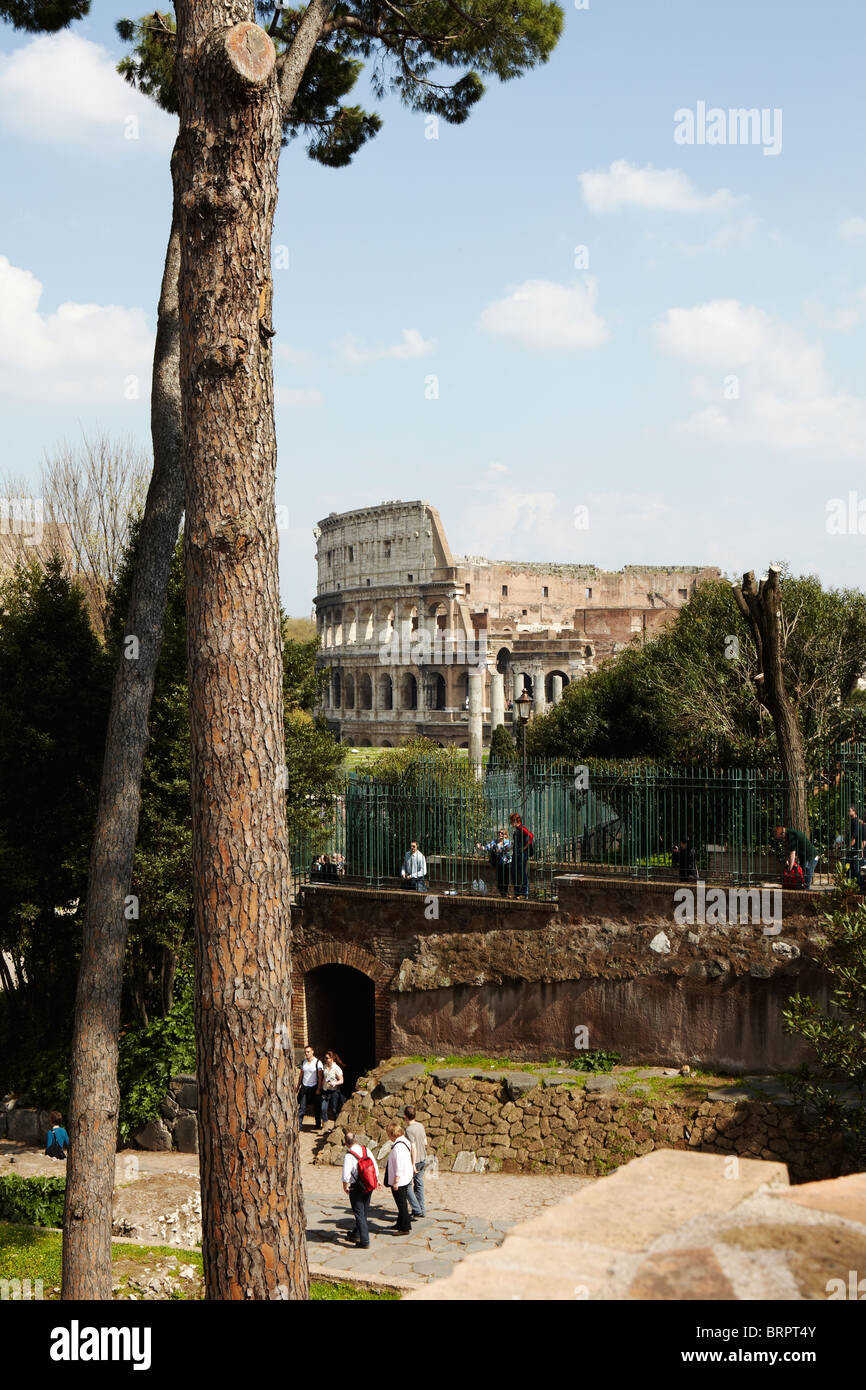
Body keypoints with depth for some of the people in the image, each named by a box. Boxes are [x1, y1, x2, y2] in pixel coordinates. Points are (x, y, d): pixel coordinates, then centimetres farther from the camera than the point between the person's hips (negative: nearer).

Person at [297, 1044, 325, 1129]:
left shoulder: (317, 1062, -6)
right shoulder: (303, 1062, 8)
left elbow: (320, 1077, -7)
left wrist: (318, 1089, -12)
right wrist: (298, 1087, 13)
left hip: (314, 1087, -3)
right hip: (304, 1087, 3)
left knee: (316, 1108, 6)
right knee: (302, 1107, -5)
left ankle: (318, 1124, 20)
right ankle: (299, 1125, -7)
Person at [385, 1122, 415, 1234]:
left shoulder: (398, 1146, -24)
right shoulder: (404, 1142, 8)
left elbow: (399, 1166, -25)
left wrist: (396, 1181, -21)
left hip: (400, 1180, -10)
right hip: (406, 1178, 10)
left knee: (402, 1204, 0)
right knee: (402, 1203, 22)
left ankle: (404, 1228, 8)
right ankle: (401, 1224, 35)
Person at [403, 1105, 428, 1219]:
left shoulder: (409, 1130, -21)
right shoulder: (420, 1126, 2)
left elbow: (413, 1148, -24)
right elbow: (425, 1142, 11)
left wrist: (413, 1164, -20)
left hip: (415, 1160, -8)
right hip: (423, 1159, 8)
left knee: (407, 1185, 3)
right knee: (419, 1184, 16)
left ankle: (416, 1209, -2)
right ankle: (421, 1210, 22)